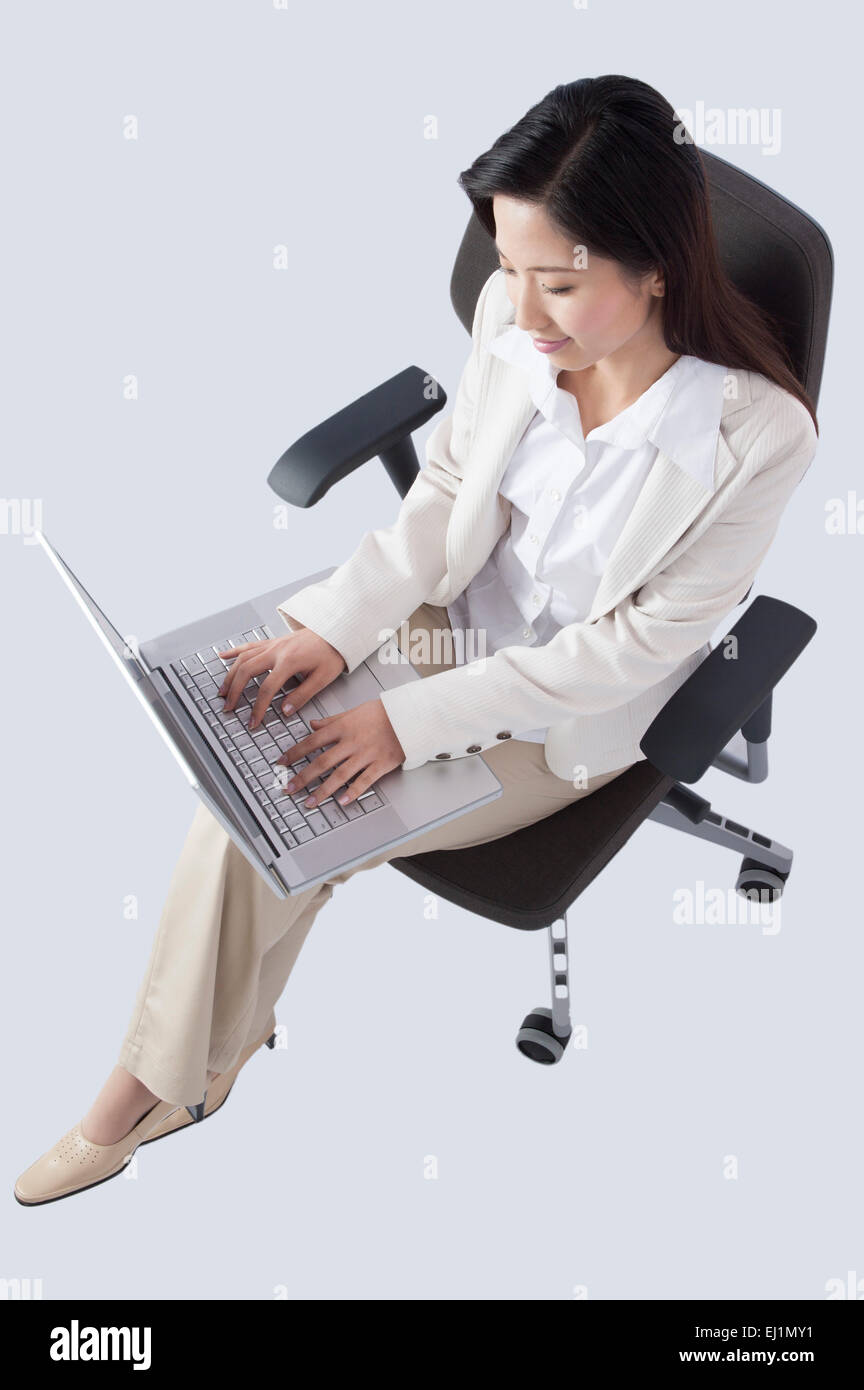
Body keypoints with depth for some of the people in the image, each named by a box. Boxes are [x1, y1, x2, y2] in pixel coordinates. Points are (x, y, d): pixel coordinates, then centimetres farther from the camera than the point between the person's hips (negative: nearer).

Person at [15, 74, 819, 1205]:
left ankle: (151, 1089, 18)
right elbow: (443, 489, -2)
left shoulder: (759, 435, -27)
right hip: (448, 621, 5)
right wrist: (337, 627, -17)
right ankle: (159, 1082, 7)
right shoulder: (515, 318, -14)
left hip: (564, 717, -4)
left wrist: (417, 719, -24)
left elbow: (637, 641, -21)